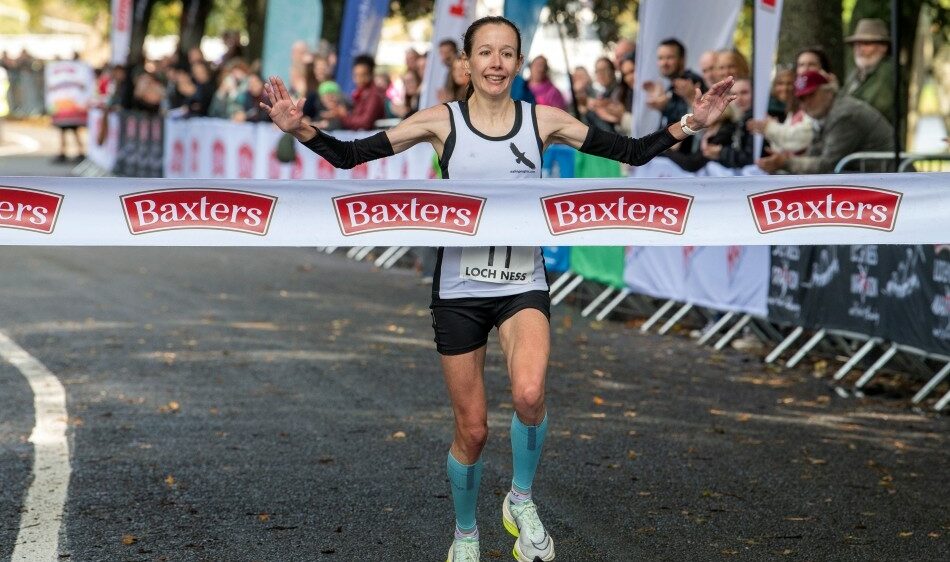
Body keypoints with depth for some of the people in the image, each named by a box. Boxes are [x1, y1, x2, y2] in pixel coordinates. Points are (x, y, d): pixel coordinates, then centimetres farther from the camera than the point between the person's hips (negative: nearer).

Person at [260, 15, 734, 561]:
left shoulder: (543, 120, 0)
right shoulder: (441, 121, -4)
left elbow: (633, 152, 3)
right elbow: (349, 155, -6)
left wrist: (689, 124, -10)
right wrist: (301, 127, -22)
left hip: (523, 285, 0)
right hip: (460, 290, 0)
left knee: (530, 394, -29)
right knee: (472, 431, 5)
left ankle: (521, 500, -1)